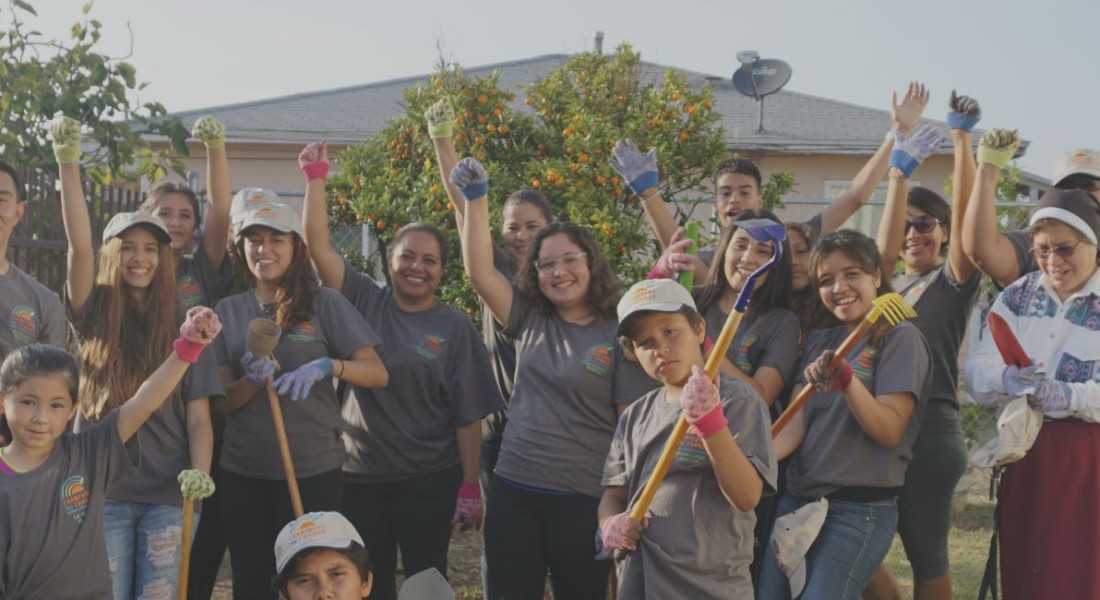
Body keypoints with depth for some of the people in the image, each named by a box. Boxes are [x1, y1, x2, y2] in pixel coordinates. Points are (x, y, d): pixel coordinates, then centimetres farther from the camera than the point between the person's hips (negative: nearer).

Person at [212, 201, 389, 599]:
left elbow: (378, 373, -7)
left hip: (314, 468, -3)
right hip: (242, 471, 3)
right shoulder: (228, 310, 6)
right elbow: (221, 400, 3)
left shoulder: (324, 303, -2)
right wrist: (255, 379, -18)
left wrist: (327, 366, -25)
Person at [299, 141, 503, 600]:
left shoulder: (455, 328, -4)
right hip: (359, 474, 2)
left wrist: (471, 487, -7)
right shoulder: (365, 302, 1)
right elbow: (318, 245, -7)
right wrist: (316, 178, -15)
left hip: (429, 480, -2)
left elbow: (468, 415, -4)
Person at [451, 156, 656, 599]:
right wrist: (475, 196, -4)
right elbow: (479, 270, 0)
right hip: (512, 493, 4)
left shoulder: (620, 335, -6)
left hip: (582, 500, -4)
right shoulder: (529, 319, 6)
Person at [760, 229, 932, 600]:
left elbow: (889, 431, -14)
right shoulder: (819, 343, 13)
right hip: (798, 500, 6)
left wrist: (847, 380, -30)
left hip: (861, 507, -6)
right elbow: (795, 424, 2)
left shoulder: (900, 338, -4)